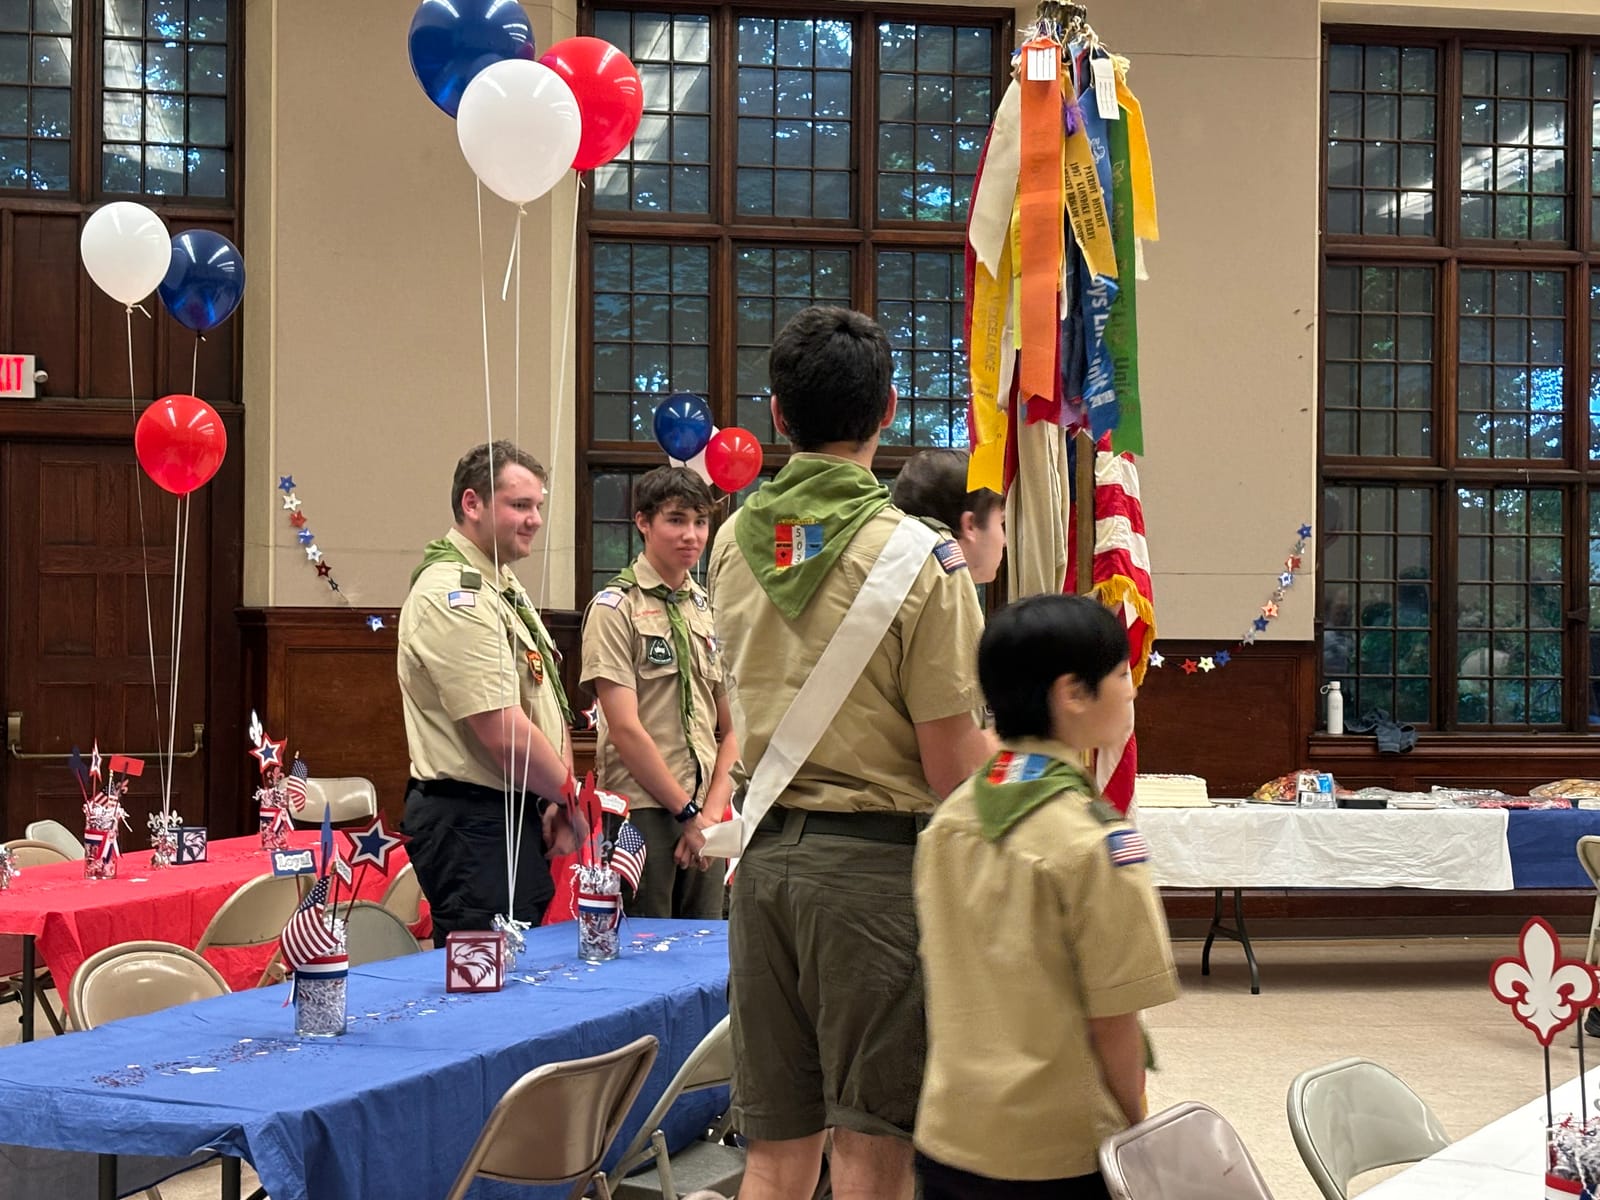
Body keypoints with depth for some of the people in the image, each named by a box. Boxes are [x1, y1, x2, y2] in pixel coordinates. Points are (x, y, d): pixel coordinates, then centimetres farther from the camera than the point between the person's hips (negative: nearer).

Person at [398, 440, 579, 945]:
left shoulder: (504, 587, 15)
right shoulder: (453, 597, -17)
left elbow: (548, 705, 14)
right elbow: (507, 736, -22)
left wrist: (561, 803, 1)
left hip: (519, 815, 10)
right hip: (472, 823, -10)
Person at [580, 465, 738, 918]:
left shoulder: (710, 610, 13)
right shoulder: (615, 608, -5)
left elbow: (730, 728, 13)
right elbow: (625, 729, -11)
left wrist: (713, 810, -1)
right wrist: (688, 813, -9)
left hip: (704, 818, 6)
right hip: (642, 810, -6)